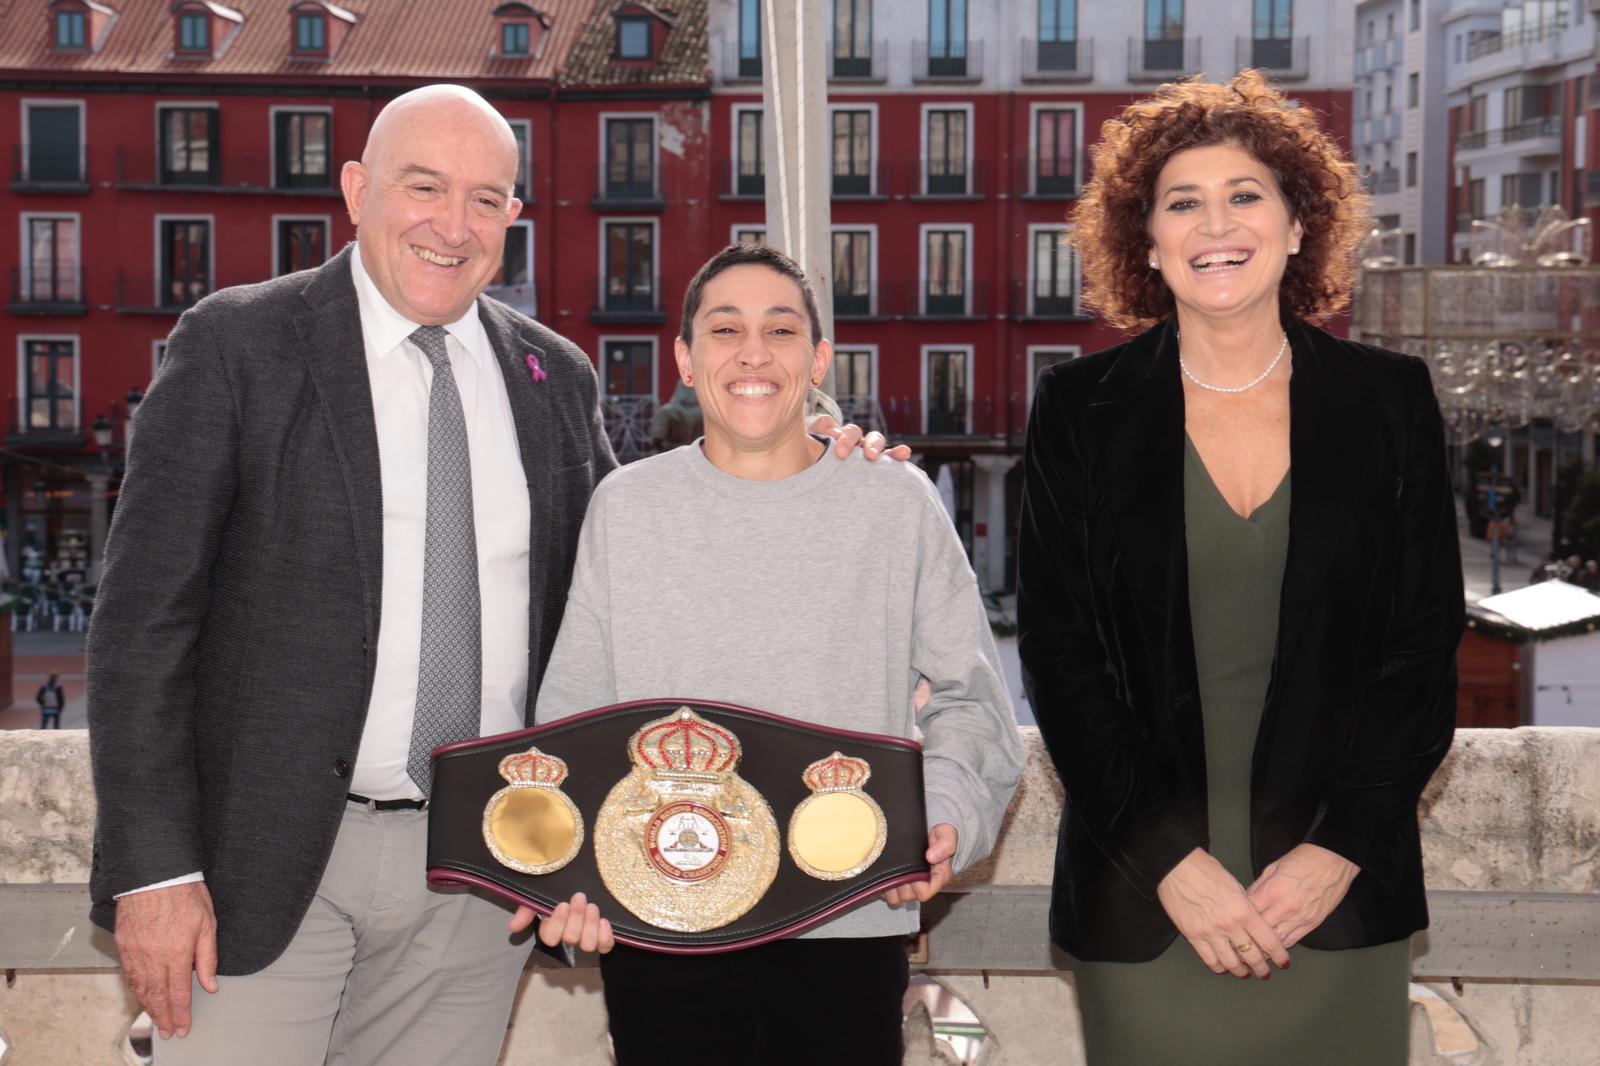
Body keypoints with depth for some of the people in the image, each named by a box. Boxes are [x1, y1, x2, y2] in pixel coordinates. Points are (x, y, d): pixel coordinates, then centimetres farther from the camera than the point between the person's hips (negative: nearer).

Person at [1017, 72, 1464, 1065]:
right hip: (1143, 892, 0)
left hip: (1341, 892, 1)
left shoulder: (1389, 400, 3)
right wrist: (1167, 859, -10)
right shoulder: (1081, 410, 1)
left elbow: (1427, 643, 2)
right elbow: (1059, 652, -2)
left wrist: (1341, 847, -8)